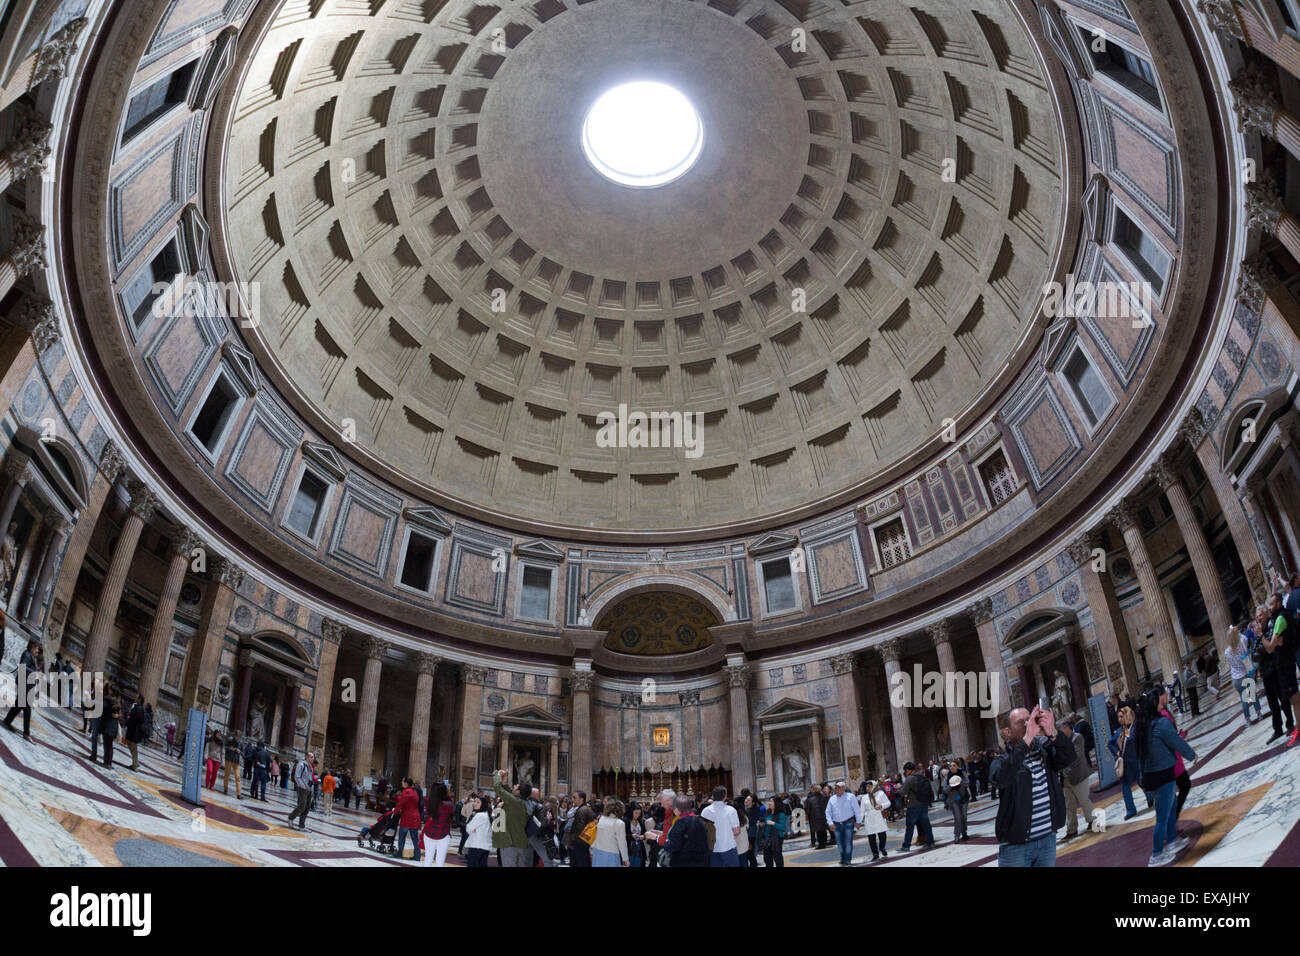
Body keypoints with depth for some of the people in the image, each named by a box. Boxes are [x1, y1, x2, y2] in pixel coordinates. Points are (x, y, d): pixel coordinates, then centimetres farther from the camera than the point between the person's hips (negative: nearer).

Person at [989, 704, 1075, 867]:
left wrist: (1052, 734, -35)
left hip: (1048, 840, 3)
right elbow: (1001, 778, -31)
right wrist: (1027, 739, -36)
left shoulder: (1044, 749, 3)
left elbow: (1068, 758, -15)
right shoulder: (1003, 760, -8)